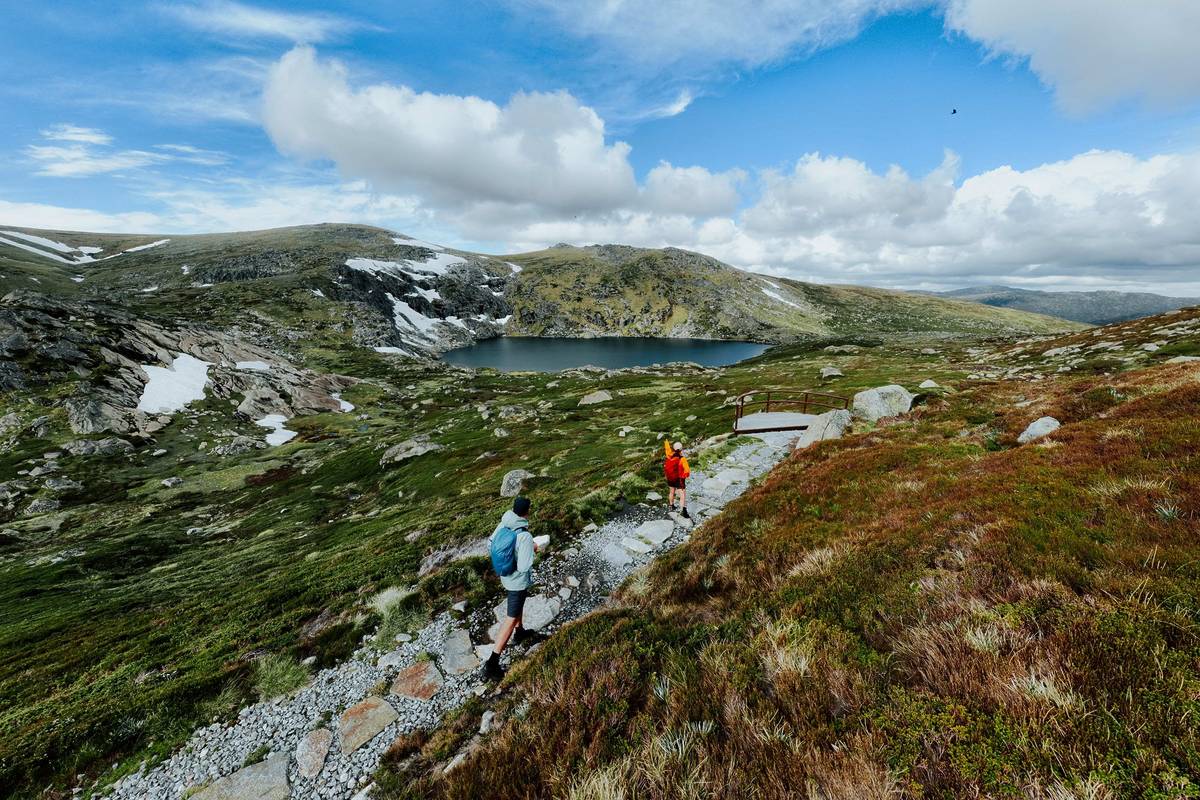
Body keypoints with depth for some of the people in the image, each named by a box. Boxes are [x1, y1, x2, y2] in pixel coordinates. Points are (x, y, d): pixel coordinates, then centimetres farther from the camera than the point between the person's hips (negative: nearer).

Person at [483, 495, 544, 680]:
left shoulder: (503, 525, -13)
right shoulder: (525, 537, -34)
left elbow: (490, 545, 1)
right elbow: (524, 567, -30)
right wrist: (532, 550, -14)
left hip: (505, 576, 8)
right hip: (518, 581, -7)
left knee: (518, 604, 32)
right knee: (511, 619, 5)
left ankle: (520, 633, 55)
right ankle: (492, 664, 11)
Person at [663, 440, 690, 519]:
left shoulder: (670, 455, -8)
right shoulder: (682, 459, -21)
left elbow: (667, 447, 13)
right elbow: (687, 470, -25)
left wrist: (666, 442, 32)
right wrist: (685, 475, -3)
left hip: (670, 479, 6)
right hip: (679, 479, -6)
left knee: (671, 492, 25)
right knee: (683, 495, -6)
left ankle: (671, 505, 43)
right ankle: (683, 510, -18)